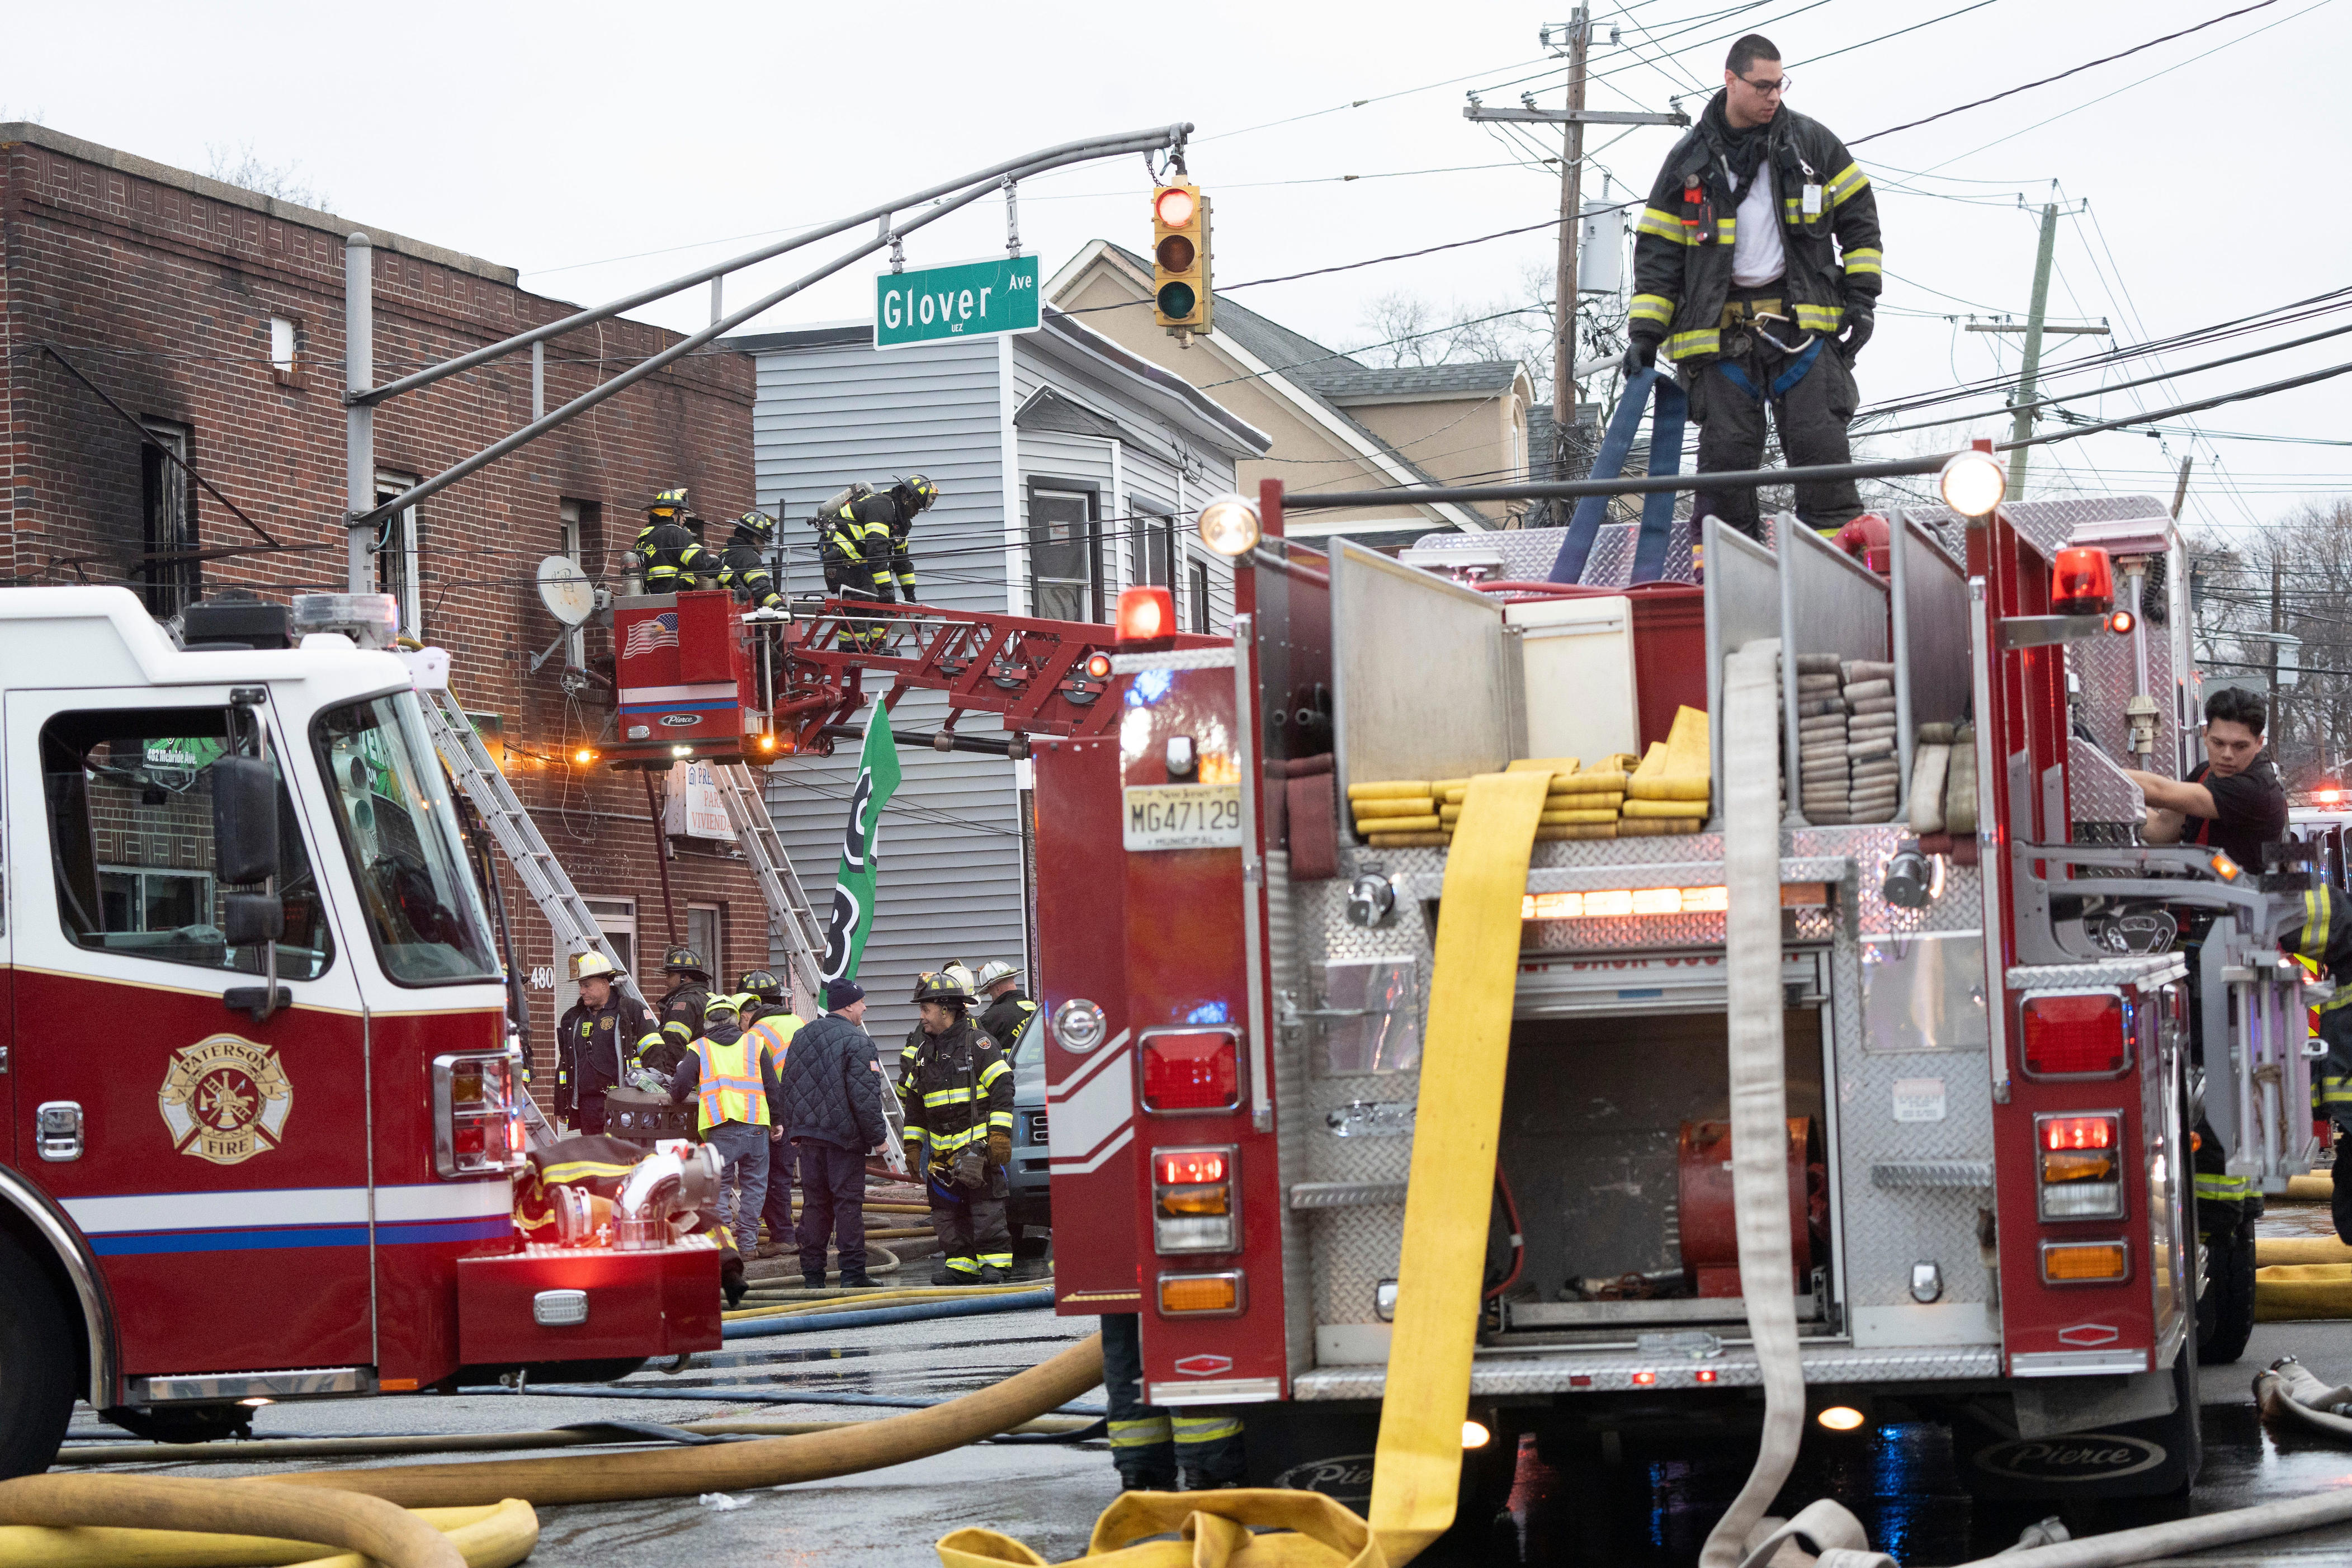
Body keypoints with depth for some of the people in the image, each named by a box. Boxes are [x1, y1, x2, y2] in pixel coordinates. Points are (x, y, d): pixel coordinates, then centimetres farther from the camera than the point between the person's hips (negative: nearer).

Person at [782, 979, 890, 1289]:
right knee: (848, 1201, -3)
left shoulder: (802, 1037, 11)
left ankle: (812, 1273, 9)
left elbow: (788, 1087, 16)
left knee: (814, 1202, 9)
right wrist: (877, 1135, -9)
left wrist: (794, 1129, 22)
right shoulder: (857, 1041, -11)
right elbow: (865, 1095, -16)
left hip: (808, 1134, 6)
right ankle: (852, 1272, -4)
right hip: (844, 1136, -6)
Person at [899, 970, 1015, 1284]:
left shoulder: (976, 1041, -7)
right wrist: (912, 1144, 16)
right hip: (941, 1148, 7)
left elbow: (1003, 1086, -10)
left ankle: (994, 1262, -2)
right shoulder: (921, 1048, 13)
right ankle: (960, 1263, 12)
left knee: (986, 1207, -6)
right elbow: (913, 1102, 20)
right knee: (946, 1210, 5)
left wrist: (999, 1135, -15)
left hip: (977, 1143, -7)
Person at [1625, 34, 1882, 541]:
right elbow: (1657, 250, 7)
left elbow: (1858, 216, 12)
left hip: (1802, 320, 0)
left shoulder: (1810, 142, 6)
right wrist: (1646, 332, -1)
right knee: (1726, 449, -4)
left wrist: (1861, 294, 3)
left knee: (1818, 440, -7)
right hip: (1722, 326, 0)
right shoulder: (1690, 159, 6)